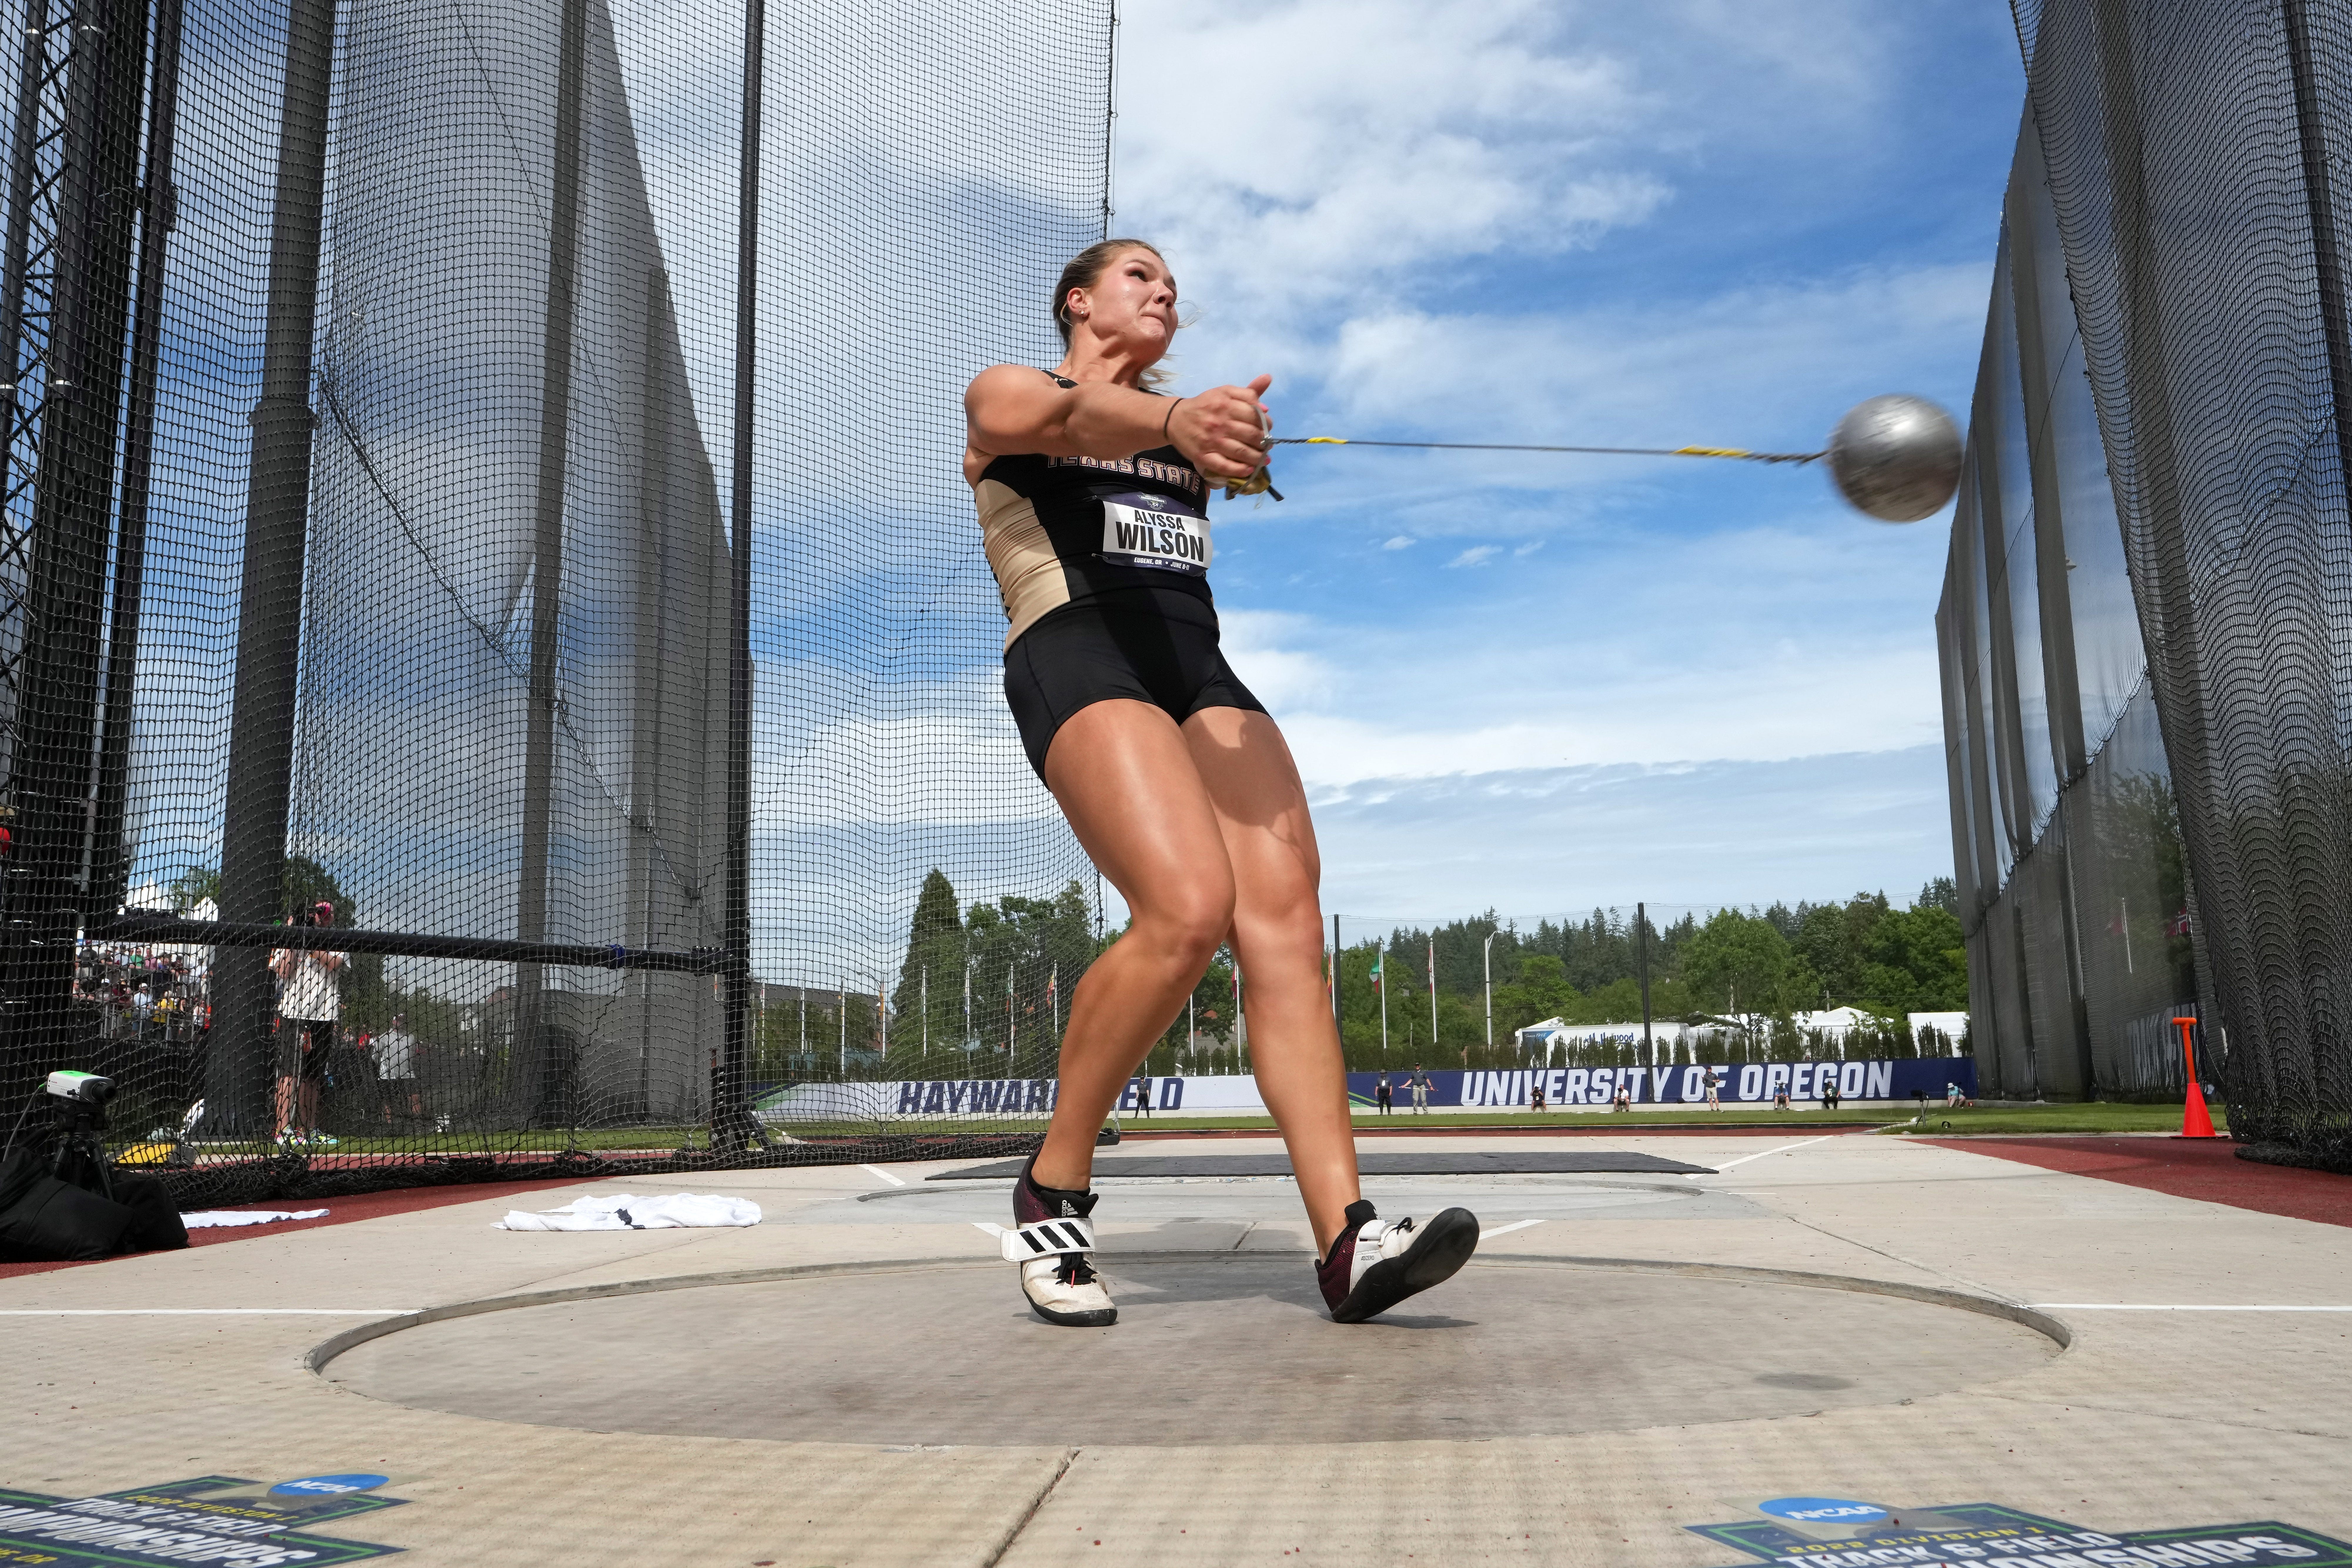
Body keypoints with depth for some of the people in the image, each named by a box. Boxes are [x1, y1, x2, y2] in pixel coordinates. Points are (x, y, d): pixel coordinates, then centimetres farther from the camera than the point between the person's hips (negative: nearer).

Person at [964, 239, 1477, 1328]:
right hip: (1077, 657, -5)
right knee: (1189, 911, -27)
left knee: (1287, 919, -15)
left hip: (1203, 672, 6)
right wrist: (1174, 419, -35)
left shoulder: (1187, 423, 30)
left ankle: (1347, 1243, -21)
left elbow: (1245, 464, 6)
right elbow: (1082, 419, -12)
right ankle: (1052, 1195, -9)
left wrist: (1243, 444, -20)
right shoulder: (1004, 394, 14)